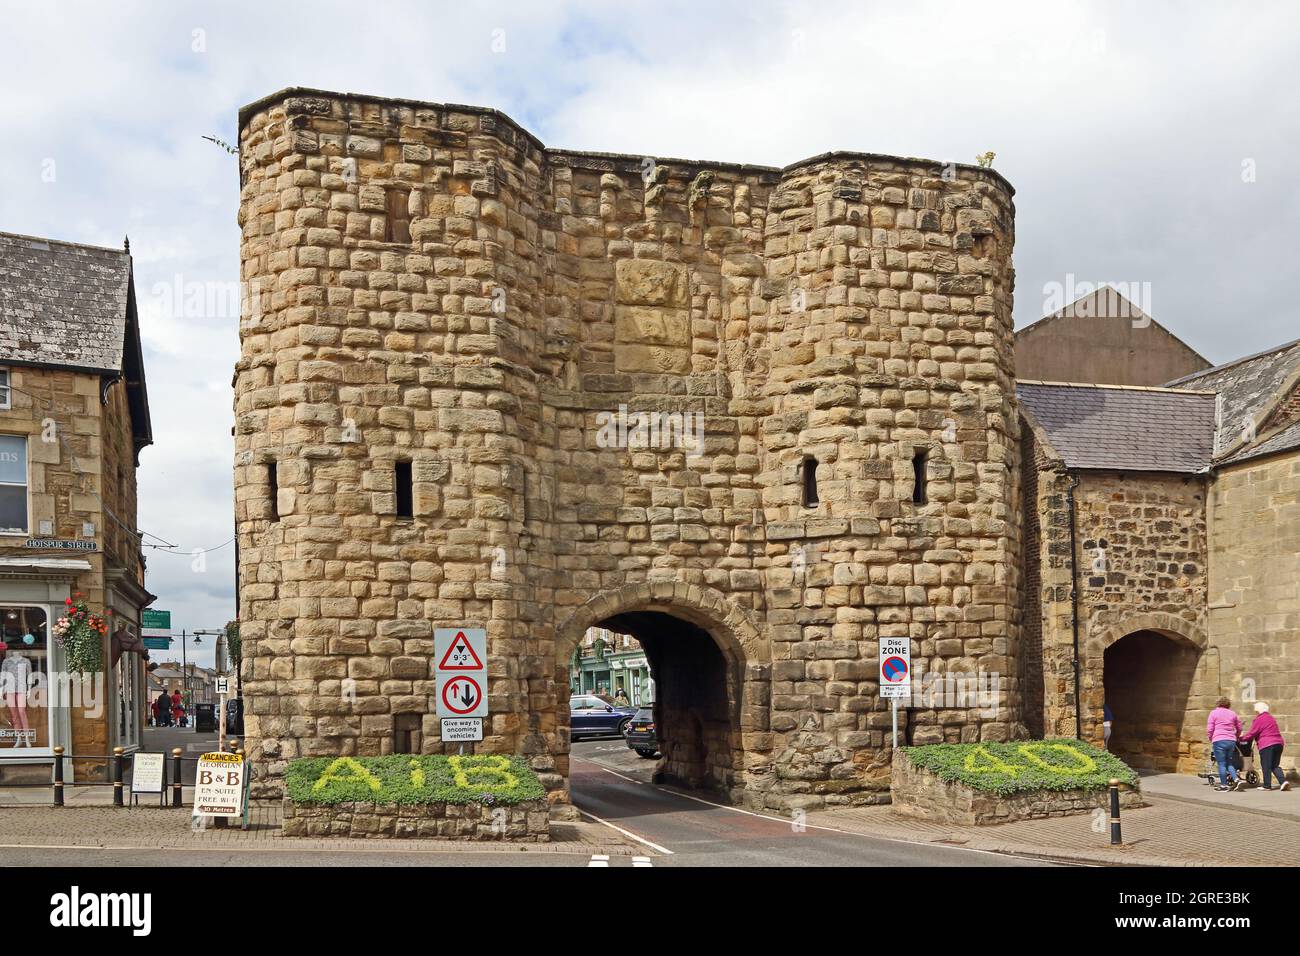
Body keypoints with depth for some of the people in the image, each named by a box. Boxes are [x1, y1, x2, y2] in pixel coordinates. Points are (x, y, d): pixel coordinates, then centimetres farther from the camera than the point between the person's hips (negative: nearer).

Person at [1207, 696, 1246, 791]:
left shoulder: (1214, 713, 3)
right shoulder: (1233, 714, 14)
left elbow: (1209, 729, -2)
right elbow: (1239, 728, 23)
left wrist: (1211, 739, 14)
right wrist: (1236, 737, 39)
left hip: (1219, 741, -4)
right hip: (1231, 741, 4)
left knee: (1221, 764, 0)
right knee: (1229, 763, 15)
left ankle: (1224, 785, 0)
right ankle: (1236, 779, -3)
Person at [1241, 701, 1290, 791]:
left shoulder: (1258, 720, -7)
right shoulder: (1272, 718, 20)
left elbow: (1252, 734, -8)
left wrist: (1242, 739, 6)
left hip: (1266, 745, -8)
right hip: (1278, 743, 8)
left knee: (1266, 767, 0)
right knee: (1275, 765, 13)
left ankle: (1267, 786, 2)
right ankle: (1283, 781, -5)